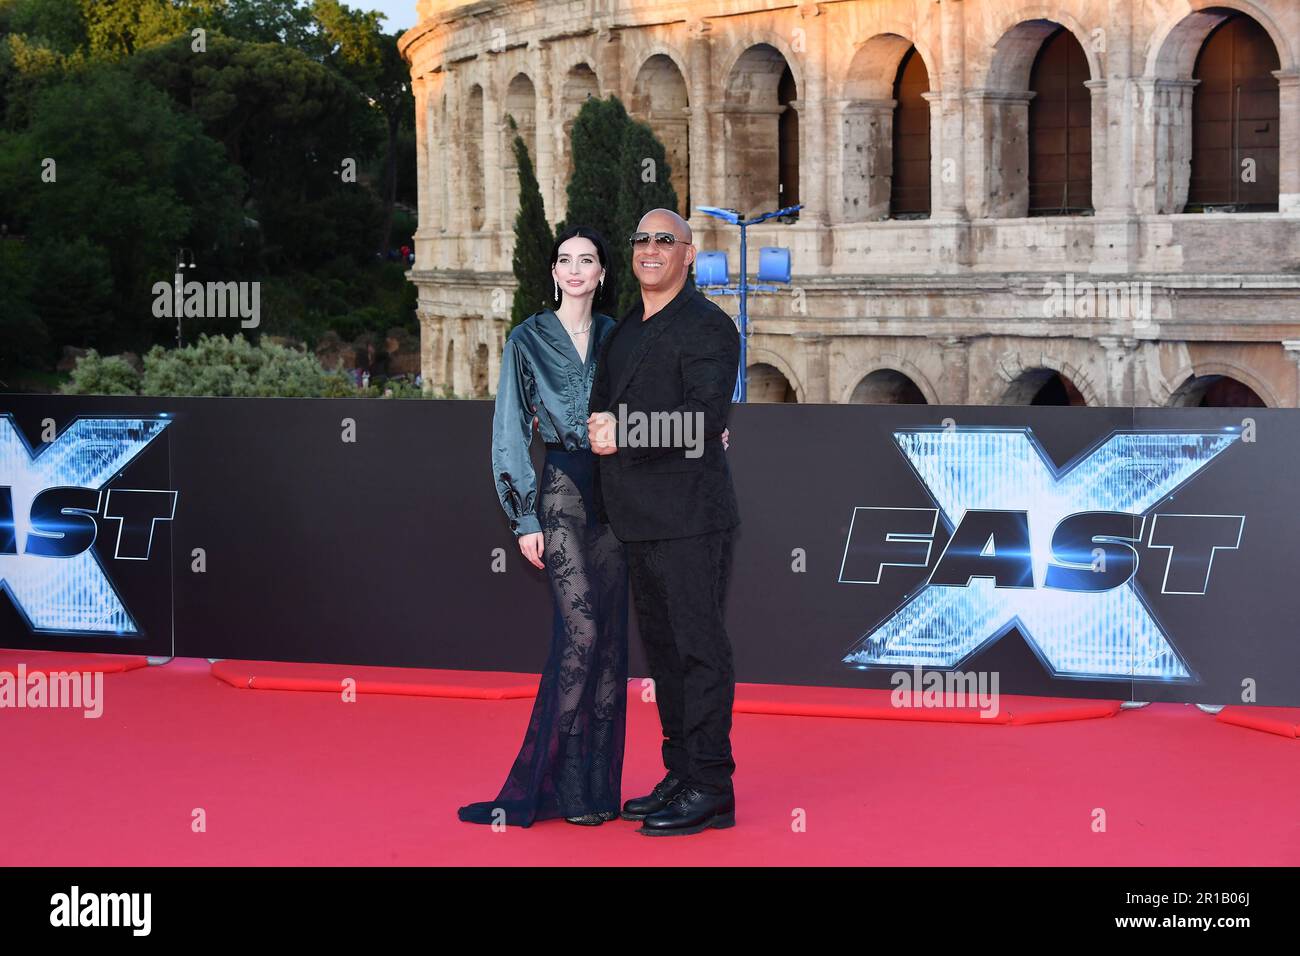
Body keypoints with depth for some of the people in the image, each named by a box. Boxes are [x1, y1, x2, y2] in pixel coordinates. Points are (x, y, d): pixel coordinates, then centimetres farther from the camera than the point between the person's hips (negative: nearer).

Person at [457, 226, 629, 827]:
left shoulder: (615, 338, 12)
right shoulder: (529, 339, 1)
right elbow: (511, 433, -1)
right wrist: (525, 518, -6)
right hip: (561, 490, -4)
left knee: (608, 636, 3)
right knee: (582, 629, -14)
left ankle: (599, 782, 8)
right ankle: (571, 785, -8)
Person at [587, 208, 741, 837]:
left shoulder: (708, 328, -8)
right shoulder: (625, 329, 18)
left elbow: (705, 419, -18)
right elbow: (606, 405, 21)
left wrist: (628, 433, -21)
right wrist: (591, 423, 0)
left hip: (689, 516, -9)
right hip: (640, 518, 9)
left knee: (699, 646, -6)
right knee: (662, 647, 14)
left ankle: (709, 789, -2)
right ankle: (681, 777, 24)